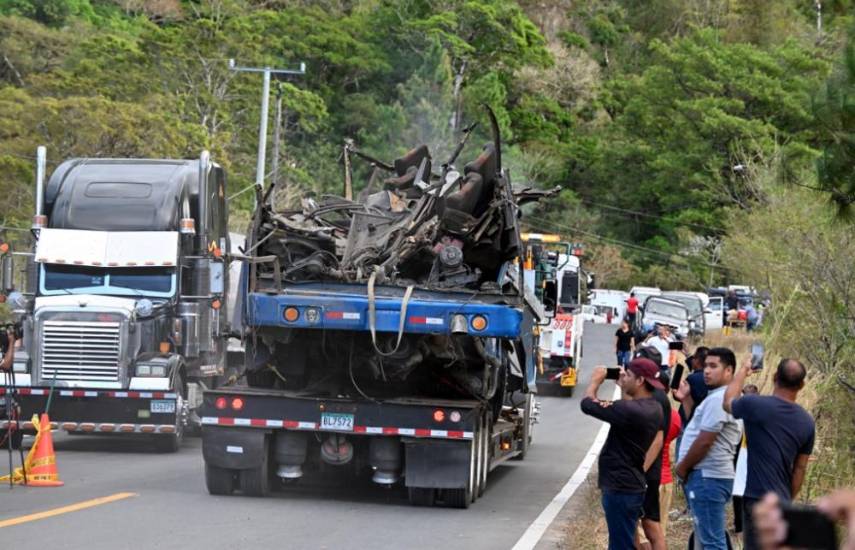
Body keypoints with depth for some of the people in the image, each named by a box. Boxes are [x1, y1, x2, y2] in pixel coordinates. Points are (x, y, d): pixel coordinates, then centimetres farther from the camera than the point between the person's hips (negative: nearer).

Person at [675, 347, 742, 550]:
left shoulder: (718, 399, -17)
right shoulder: (722, 397, 18)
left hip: (707, 477, -11)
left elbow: (704, 441, -20)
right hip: (709, 475, 11)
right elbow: (697, 430, 21)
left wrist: (682, 468, -7)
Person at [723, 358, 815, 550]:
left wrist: (743, 371, 26)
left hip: (758, 499, -6)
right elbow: (800, 469, 11)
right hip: (782, 501, 6)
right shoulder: (806, 422, 4)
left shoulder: (755, 405, -11)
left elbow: (727, 402, 13)